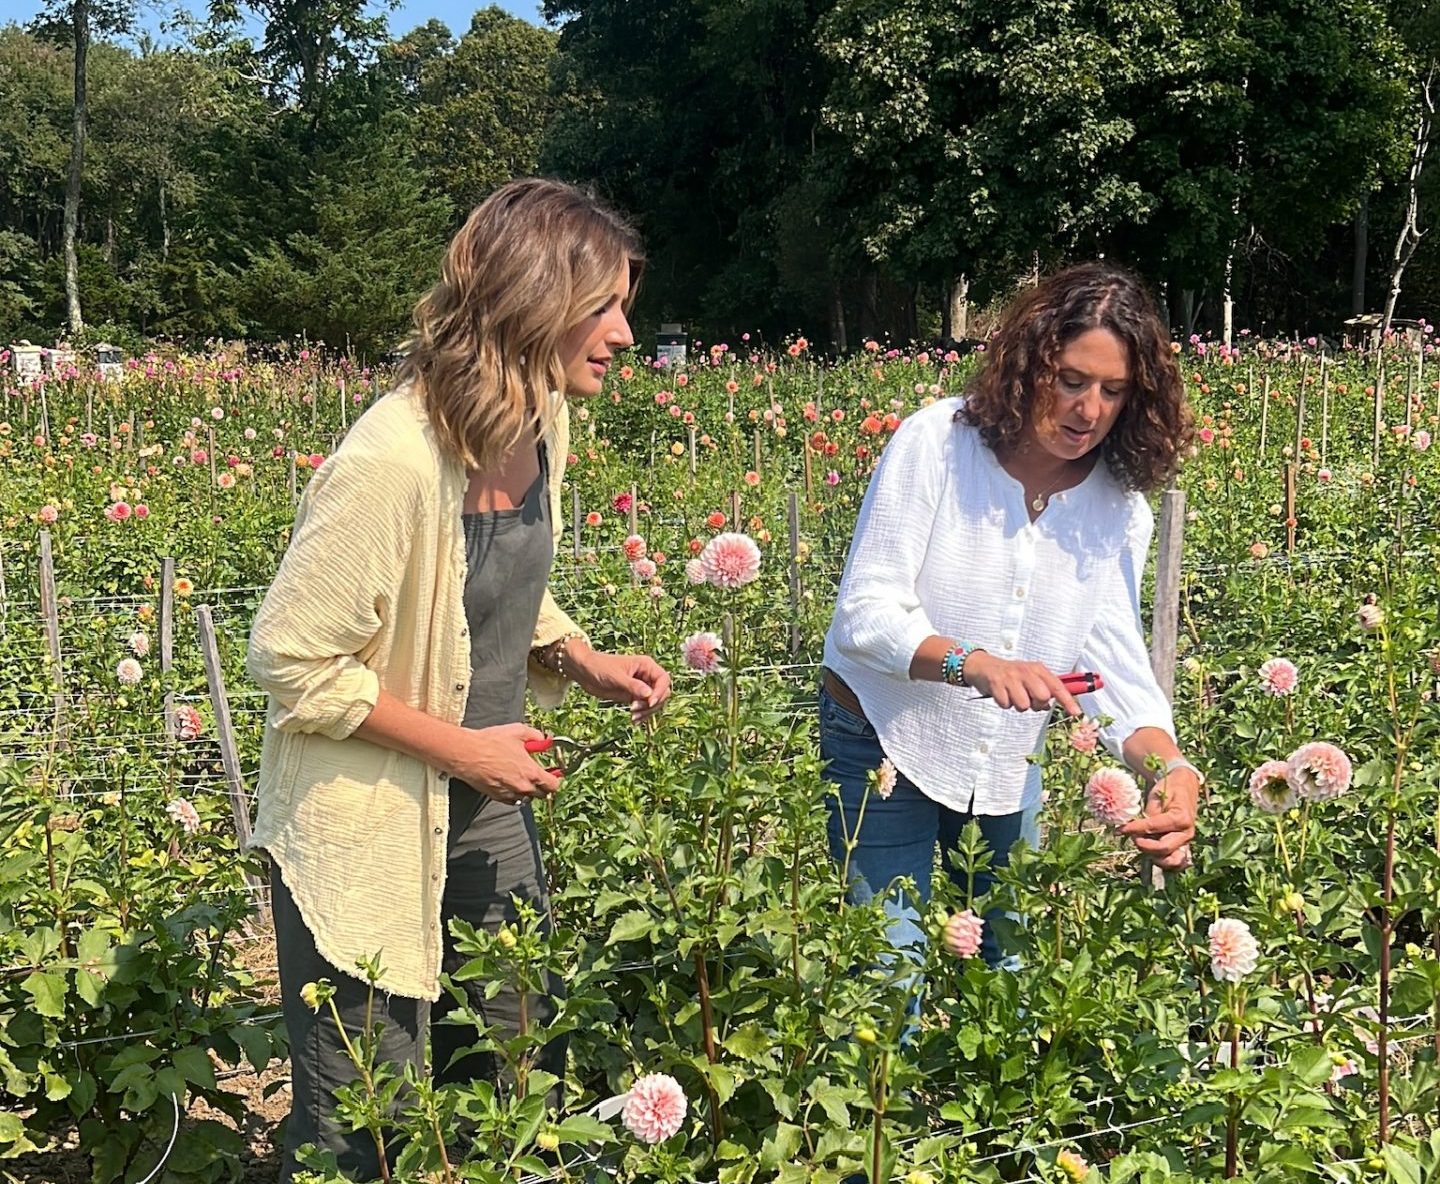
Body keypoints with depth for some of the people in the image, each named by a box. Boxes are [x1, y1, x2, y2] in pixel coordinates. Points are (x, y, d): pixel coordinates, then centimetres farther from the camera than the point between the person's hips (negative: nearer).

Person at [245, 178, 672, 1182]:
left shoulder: (544, 423, -3)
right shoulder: (394, 460, -28)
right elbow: (291, 657, -21)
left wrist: (585, 663, -3)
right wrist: (458, 747, -18)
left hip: (489, 804, 8)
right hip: (366, 827, -7)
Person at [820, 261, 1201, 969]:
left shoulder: (1119, 506, -6)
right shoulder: (935, 442, -18)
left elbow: (1116, 662, -10)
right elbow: (865, 610, -22)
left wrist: (1167, 766, -29)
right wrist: (976, 663, -39)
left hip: (1011, 769, 4)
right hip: (885, 745, -4)